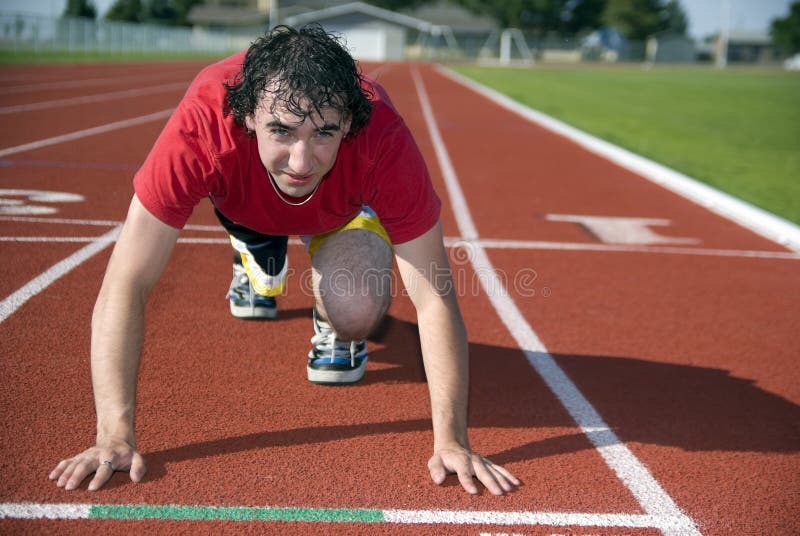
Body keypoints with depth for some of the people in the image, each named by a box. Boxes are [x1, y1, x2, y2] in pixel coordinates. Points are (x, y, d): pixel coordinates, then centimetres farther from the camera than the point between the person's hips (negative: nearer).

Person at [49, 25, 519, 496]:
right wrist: (116, 438, -46)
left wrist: (451, 442, -42)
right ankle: (258, 256, 59)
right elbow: (124, 286, -41)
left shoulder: (384, 140, -44)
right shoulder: (199, 131, -44)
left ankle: (335, 331, 9)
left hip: (345, 203, -1)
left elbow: (435, 297, -38)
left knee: (355, 310, -26)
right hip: (242, 199, 1)